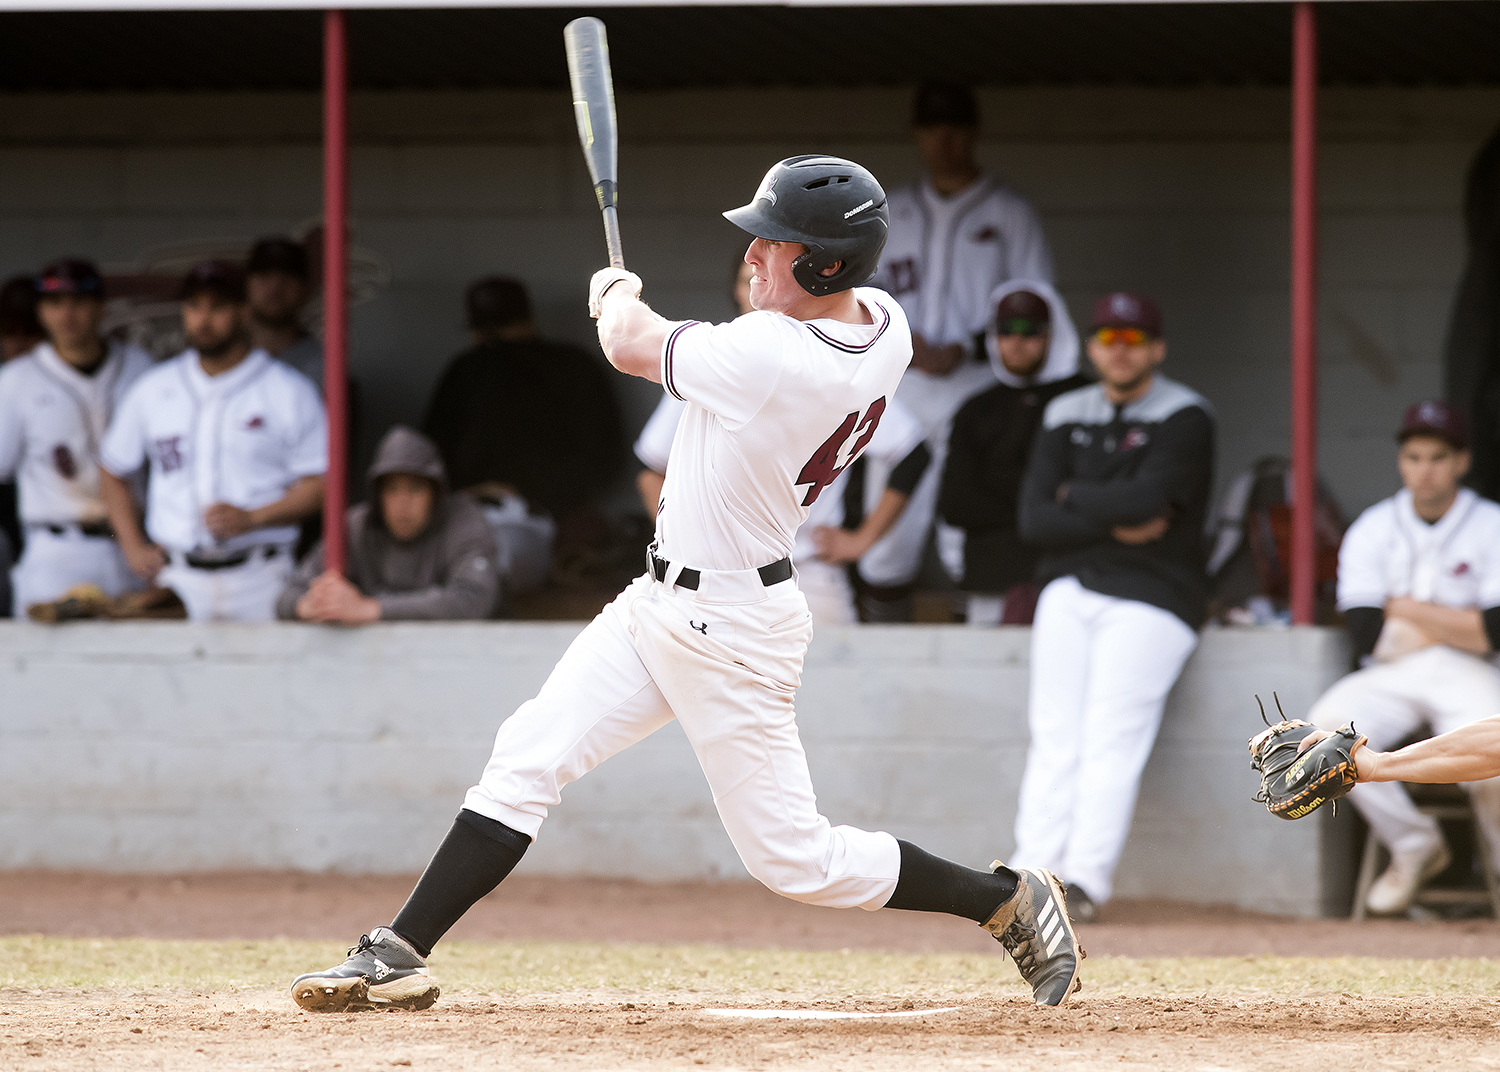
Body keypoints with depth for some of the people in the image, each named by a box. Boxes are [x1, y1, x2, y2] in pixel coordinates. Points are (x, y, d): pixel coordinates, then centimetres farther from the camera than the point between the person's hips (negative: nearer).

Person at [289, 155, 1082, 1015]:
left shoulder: (770, 356, -30)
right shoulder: (883, 324, -4)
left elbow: (630, 348, -13)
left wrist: (620, 294, 10)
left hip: (729, 631, -10)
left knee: (796, 860, -1)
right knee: (528, 758, 5)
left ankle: (1011, 901, 16)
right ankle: (399, 956, 6)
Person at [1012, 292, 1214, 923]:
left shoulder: (1185, 419, -3)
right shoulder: (1067, 417, 13)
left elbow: (1144, 500, -18)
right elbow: (1034, 520, 2)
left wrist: (1074, 495, -1)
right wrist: (1115, 527, -10)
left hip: (1152, 598, -4)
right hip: (1070, 591, 4)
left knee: (1111, 734, -17)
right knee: (1054, 734, -10)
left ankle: (1086, 878, -24)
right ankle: (1034, 869, -17)